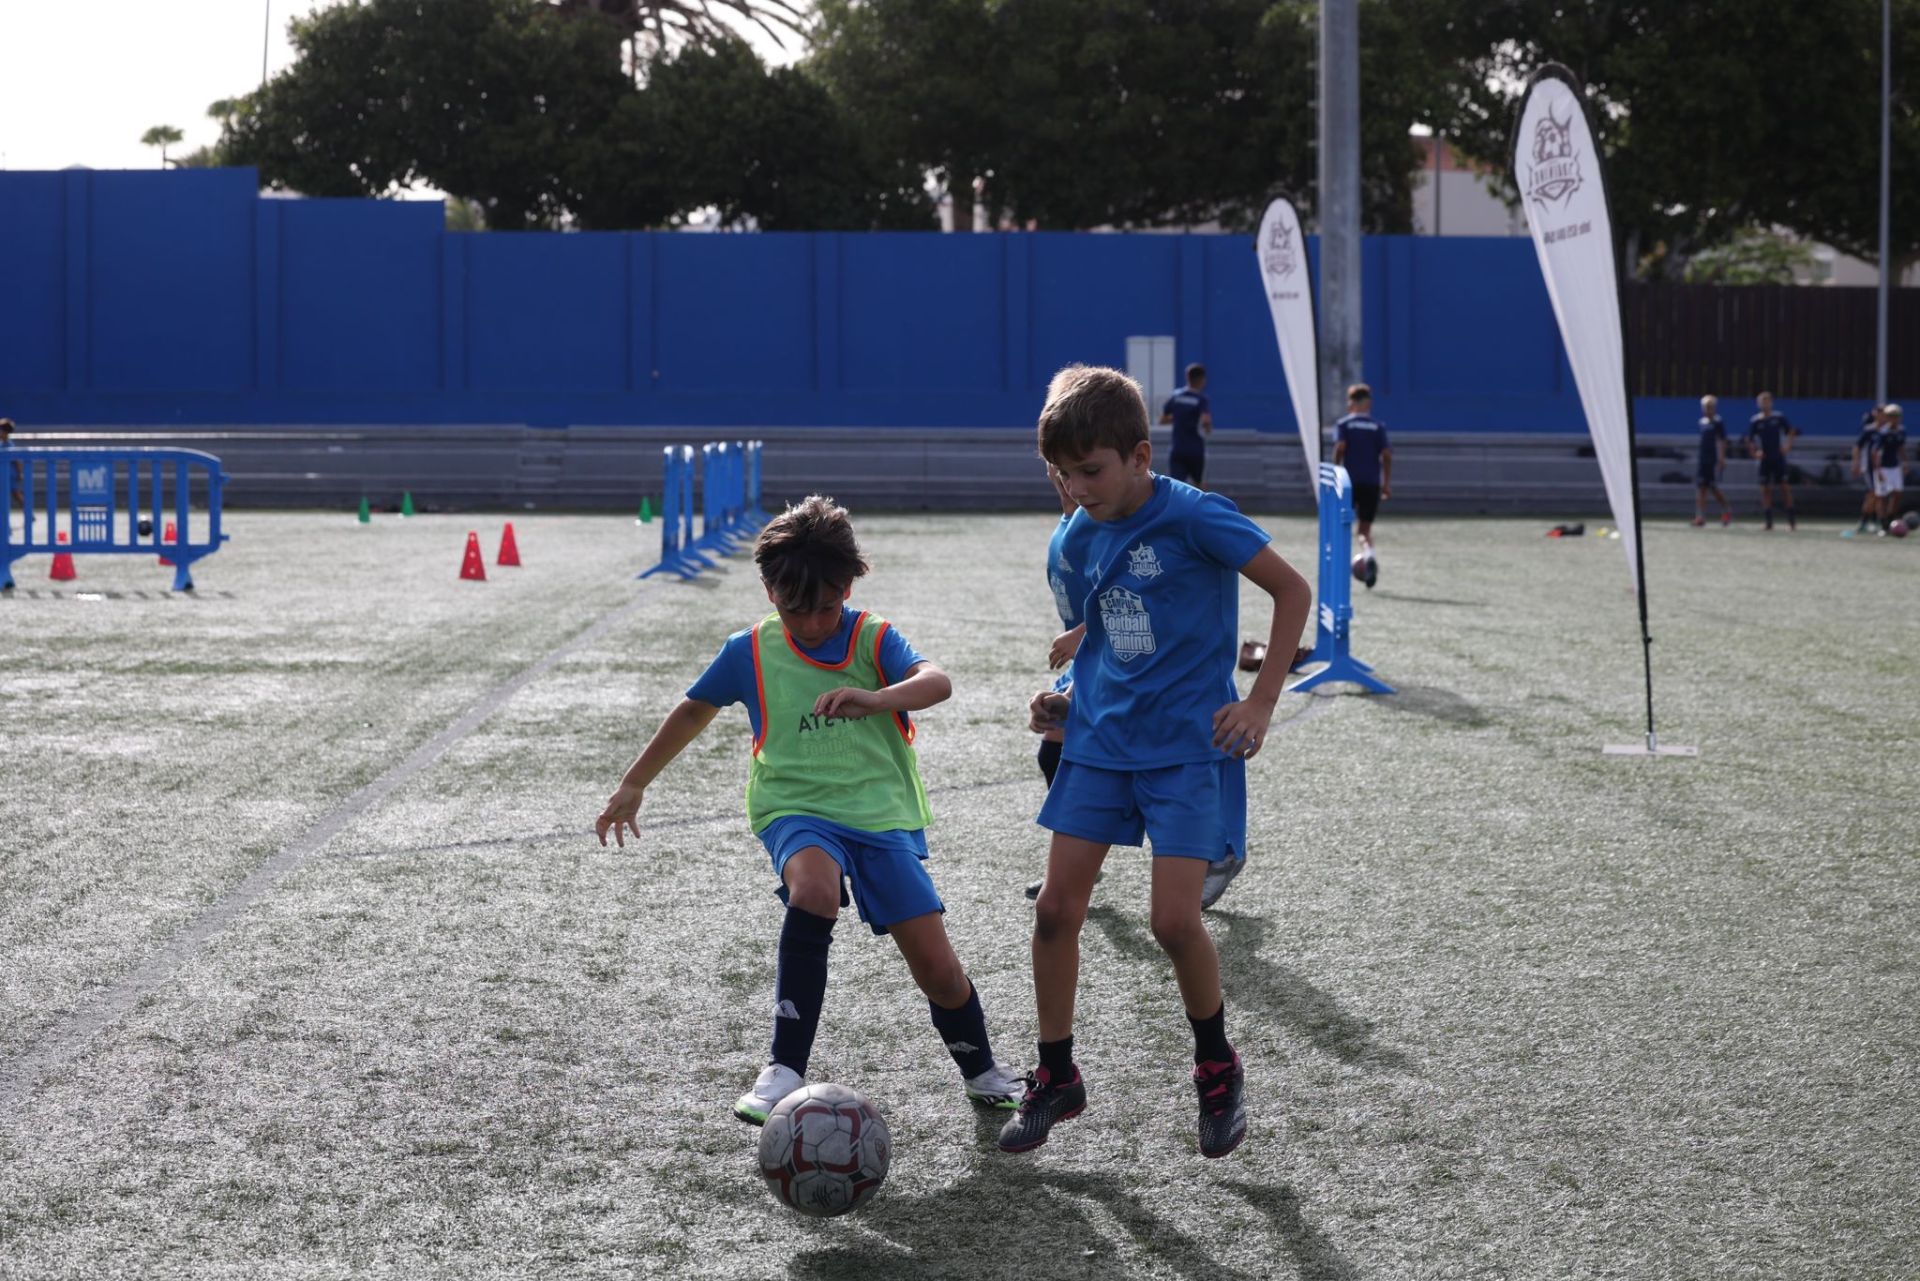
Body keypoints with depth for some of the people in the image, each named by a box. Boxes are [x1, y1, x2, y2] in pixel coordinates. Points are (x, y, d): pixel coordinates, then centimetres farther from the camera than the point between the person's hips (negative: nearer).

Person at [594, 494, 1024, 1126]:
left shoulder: (874, 639, -2)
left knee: (937, 966, -7)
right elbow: (694, 710, 19)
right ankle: (785, 1068, -29)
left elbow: (936, 682, -22)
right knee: (814, 891, -37)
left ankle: (981, 1070, 26)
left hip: (883, 814, 1)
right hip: (797, 810, 0)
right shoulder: (751, 652, 3)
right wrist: (633, 784, 24)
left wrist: (873, 699, -43)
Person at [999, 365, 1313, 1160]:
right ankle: (1055, 1078, 17)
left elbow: (1292, 590, -10)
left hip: (1188, 744, -6)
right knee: (1056, 907, 1)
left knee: (1174, 919, -12)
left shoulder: (1194, 518, -16)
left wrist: (1260, 703, -12)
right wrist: (1069, 698, 4)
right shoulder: (1081, 537, 5)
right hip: (1101, 738, 6)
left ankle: (1217, 1071, 13)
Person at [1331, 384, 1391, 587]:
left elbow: (1340, 447, -13)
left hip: (1349, 481, -1)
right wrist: (1387, 483, 5)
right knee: (1365, 528, 8)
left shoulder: (1343, 424, 3)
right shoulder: (1378, 426, 7)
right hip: (1372, 482, 1)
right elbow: (1386, 454, -1)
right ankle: (1369, 556, -21)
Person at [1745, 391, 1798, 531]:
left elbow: (1791, 431, 8)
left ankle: (1791, 519, 1)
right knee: (1765, 488, -2)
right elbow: (1749, 440, 4)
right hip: (1764, 460, 1)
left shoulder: (1779, 418, 1)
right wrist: (1754, 452, -12)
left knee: (1785, 487, -3)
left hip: (1779, 458, -1)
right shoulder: (1755, 421, 1)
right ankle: (1769, 521, 3)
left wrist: (1788, 445, -8)